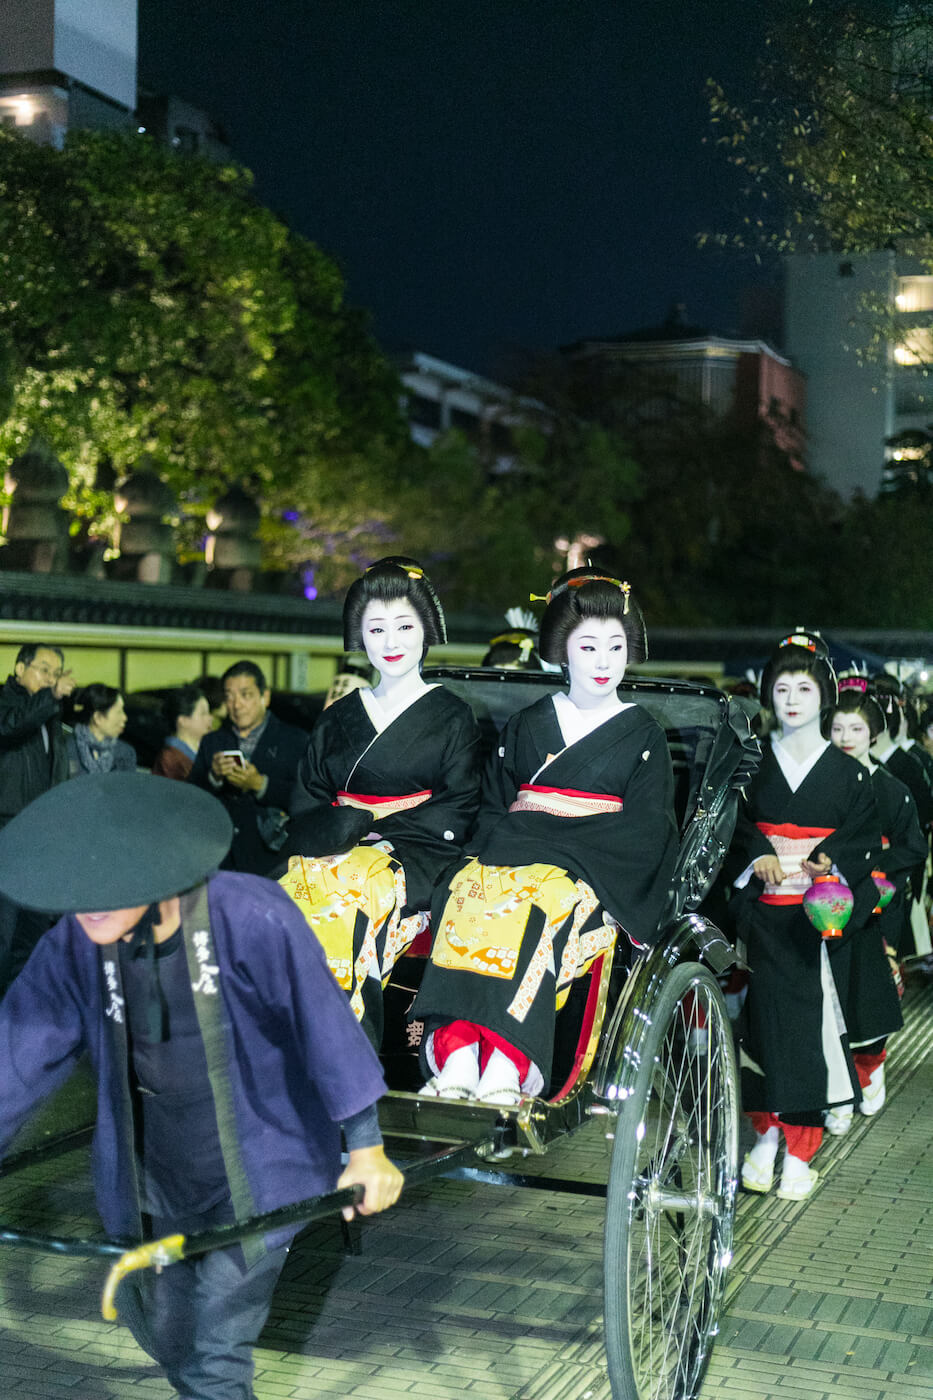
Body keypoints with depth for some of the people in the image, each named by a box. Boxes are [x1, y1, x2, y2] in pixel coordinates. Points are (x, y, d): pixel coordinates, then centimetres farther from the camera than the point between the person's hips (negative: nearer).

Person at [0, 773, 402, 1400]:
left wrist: (366, 1147, -11)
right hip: (153, 1183, 5)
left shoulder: (251, 919, -26)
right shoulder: (74, 949, -14)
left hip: (253, 1181, -5)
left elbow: (325, 1025, -18)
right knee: (162, 1331, 23)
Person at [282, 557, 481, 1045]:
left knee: (354, 891, -35)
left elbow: (456, 816, 1)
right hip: (338, 854, 4)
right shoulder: (339, 719, 22)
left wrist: (374, 824, -9)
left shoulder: (452, 717, 10)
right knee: (295, 891, -29)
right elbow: (305, 808, 16)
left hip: (414, 859, -3)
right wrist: (344, 827, -6)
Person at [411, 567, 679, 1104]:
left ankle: (505, 1075, -45)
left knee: (538, 903, -35)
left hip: (596, 874, -3)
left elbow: (643, 832, 0)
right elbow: (494, 806, 17)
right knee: (467, 894, -30)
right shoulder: (528, 726, 21)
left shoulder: (643, 736, 11)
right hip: (512, 856, 3)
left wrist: (562, 853, -11)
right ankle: (455, 1065, -41)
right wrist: (501, 847, -6)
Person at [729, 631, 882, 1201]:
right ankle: (767, 1133, 15)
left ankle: (800, 1149, 2)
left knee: (812, 1019, -5)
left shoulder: (847, 772, 5)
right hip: (764, 910, 1)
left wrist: (831, 857, -15)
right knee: (765, 1017, 0)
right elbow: (734, 824, 7)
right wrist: (758, 854, -11)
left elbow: (865, 835, 3)